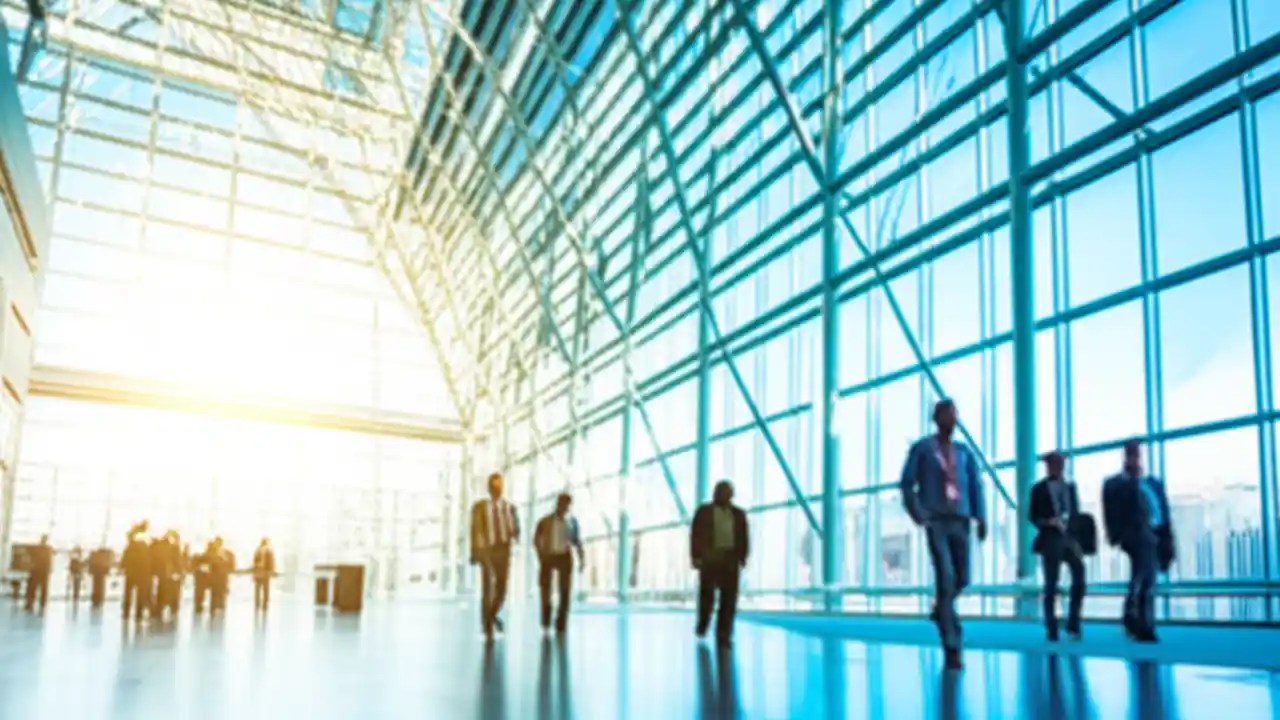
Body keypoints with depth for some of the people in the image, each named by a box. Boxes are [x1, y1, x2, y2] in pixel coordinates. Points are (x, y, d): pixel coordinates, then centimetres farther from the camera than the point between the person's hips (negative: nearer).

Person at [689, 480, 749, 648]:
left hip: (731, 558, 2)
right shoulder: (704, 511, 8)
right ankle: (702, 625, 22)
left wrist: (742, 556, 0)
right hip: (709, 557, -2)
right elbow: (695, 534, 2)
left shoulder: (738, 514, 16)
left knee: (729, 597, -4)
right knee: (707, 593, 0)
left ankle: (724, 635, -2)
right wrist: (696, 556, -7)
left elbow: (744, 537, 12)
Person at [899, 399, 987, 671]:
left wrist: (980, 518, -3)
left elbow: (976, 486, 10)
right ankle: (952, 647, -10)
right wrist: (917, 514, -8)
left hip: (960, 521, 4)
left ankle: (940, 609, 41)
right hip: (936, 522, -4)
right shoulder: (922, 448, 5)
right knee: (945, 577, -13)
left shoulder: (964, 451, 15)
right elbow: (907, 483, 4)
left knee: (962, 579, 6)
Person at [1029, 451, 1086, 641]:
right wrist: (1048, 522, -19)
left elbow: (1076, 514, 14)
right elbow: (1033, 517, 1)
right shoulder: (1039, 489, 5)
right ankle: (1052, 630, 4)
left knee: (1080, 577, -13)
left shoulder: (1070, 487, 17)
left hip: (1071, 538, 3)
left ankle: (1073, 625, -2)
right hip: (1051, 540, -3)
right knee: (1051, 585, -1)